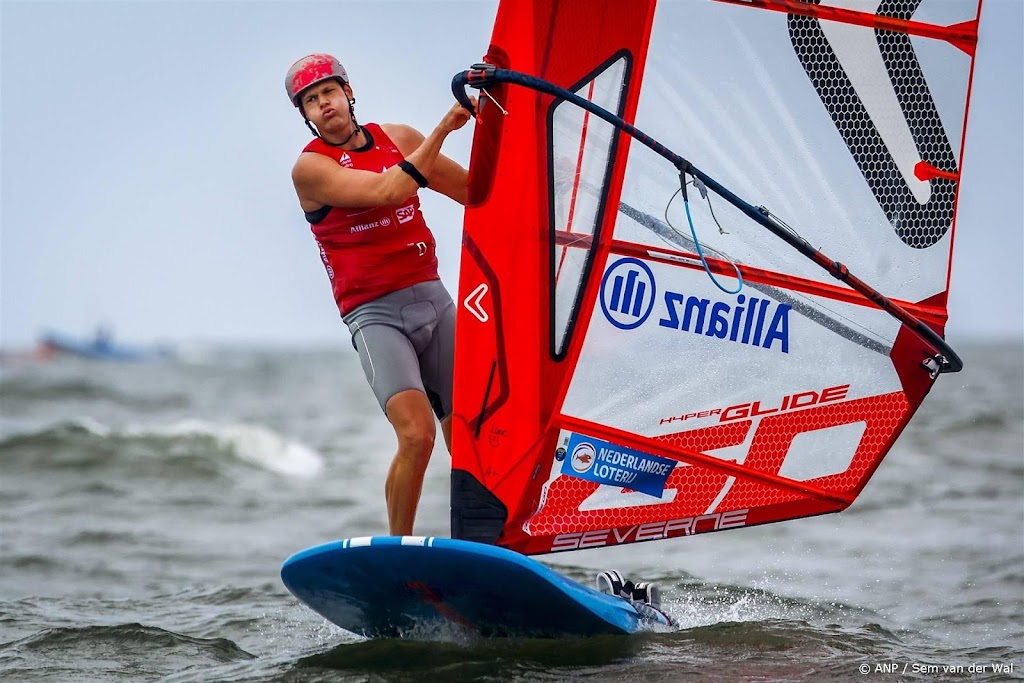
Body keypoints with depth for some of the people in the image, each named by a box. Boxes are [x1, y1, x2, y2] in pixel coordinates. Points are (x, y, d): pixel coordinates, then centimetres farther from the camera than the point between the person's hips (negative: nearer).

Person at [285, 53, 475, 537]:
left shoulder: (397, 138, 12)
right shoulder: (310, 168, -4)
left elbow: (471, 190, 20)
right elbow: (384, 192, -19)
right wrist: (442, 129, -20)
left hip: (432, 298, 5)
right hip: (375, 314, -5)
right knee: (417, 435, -21)